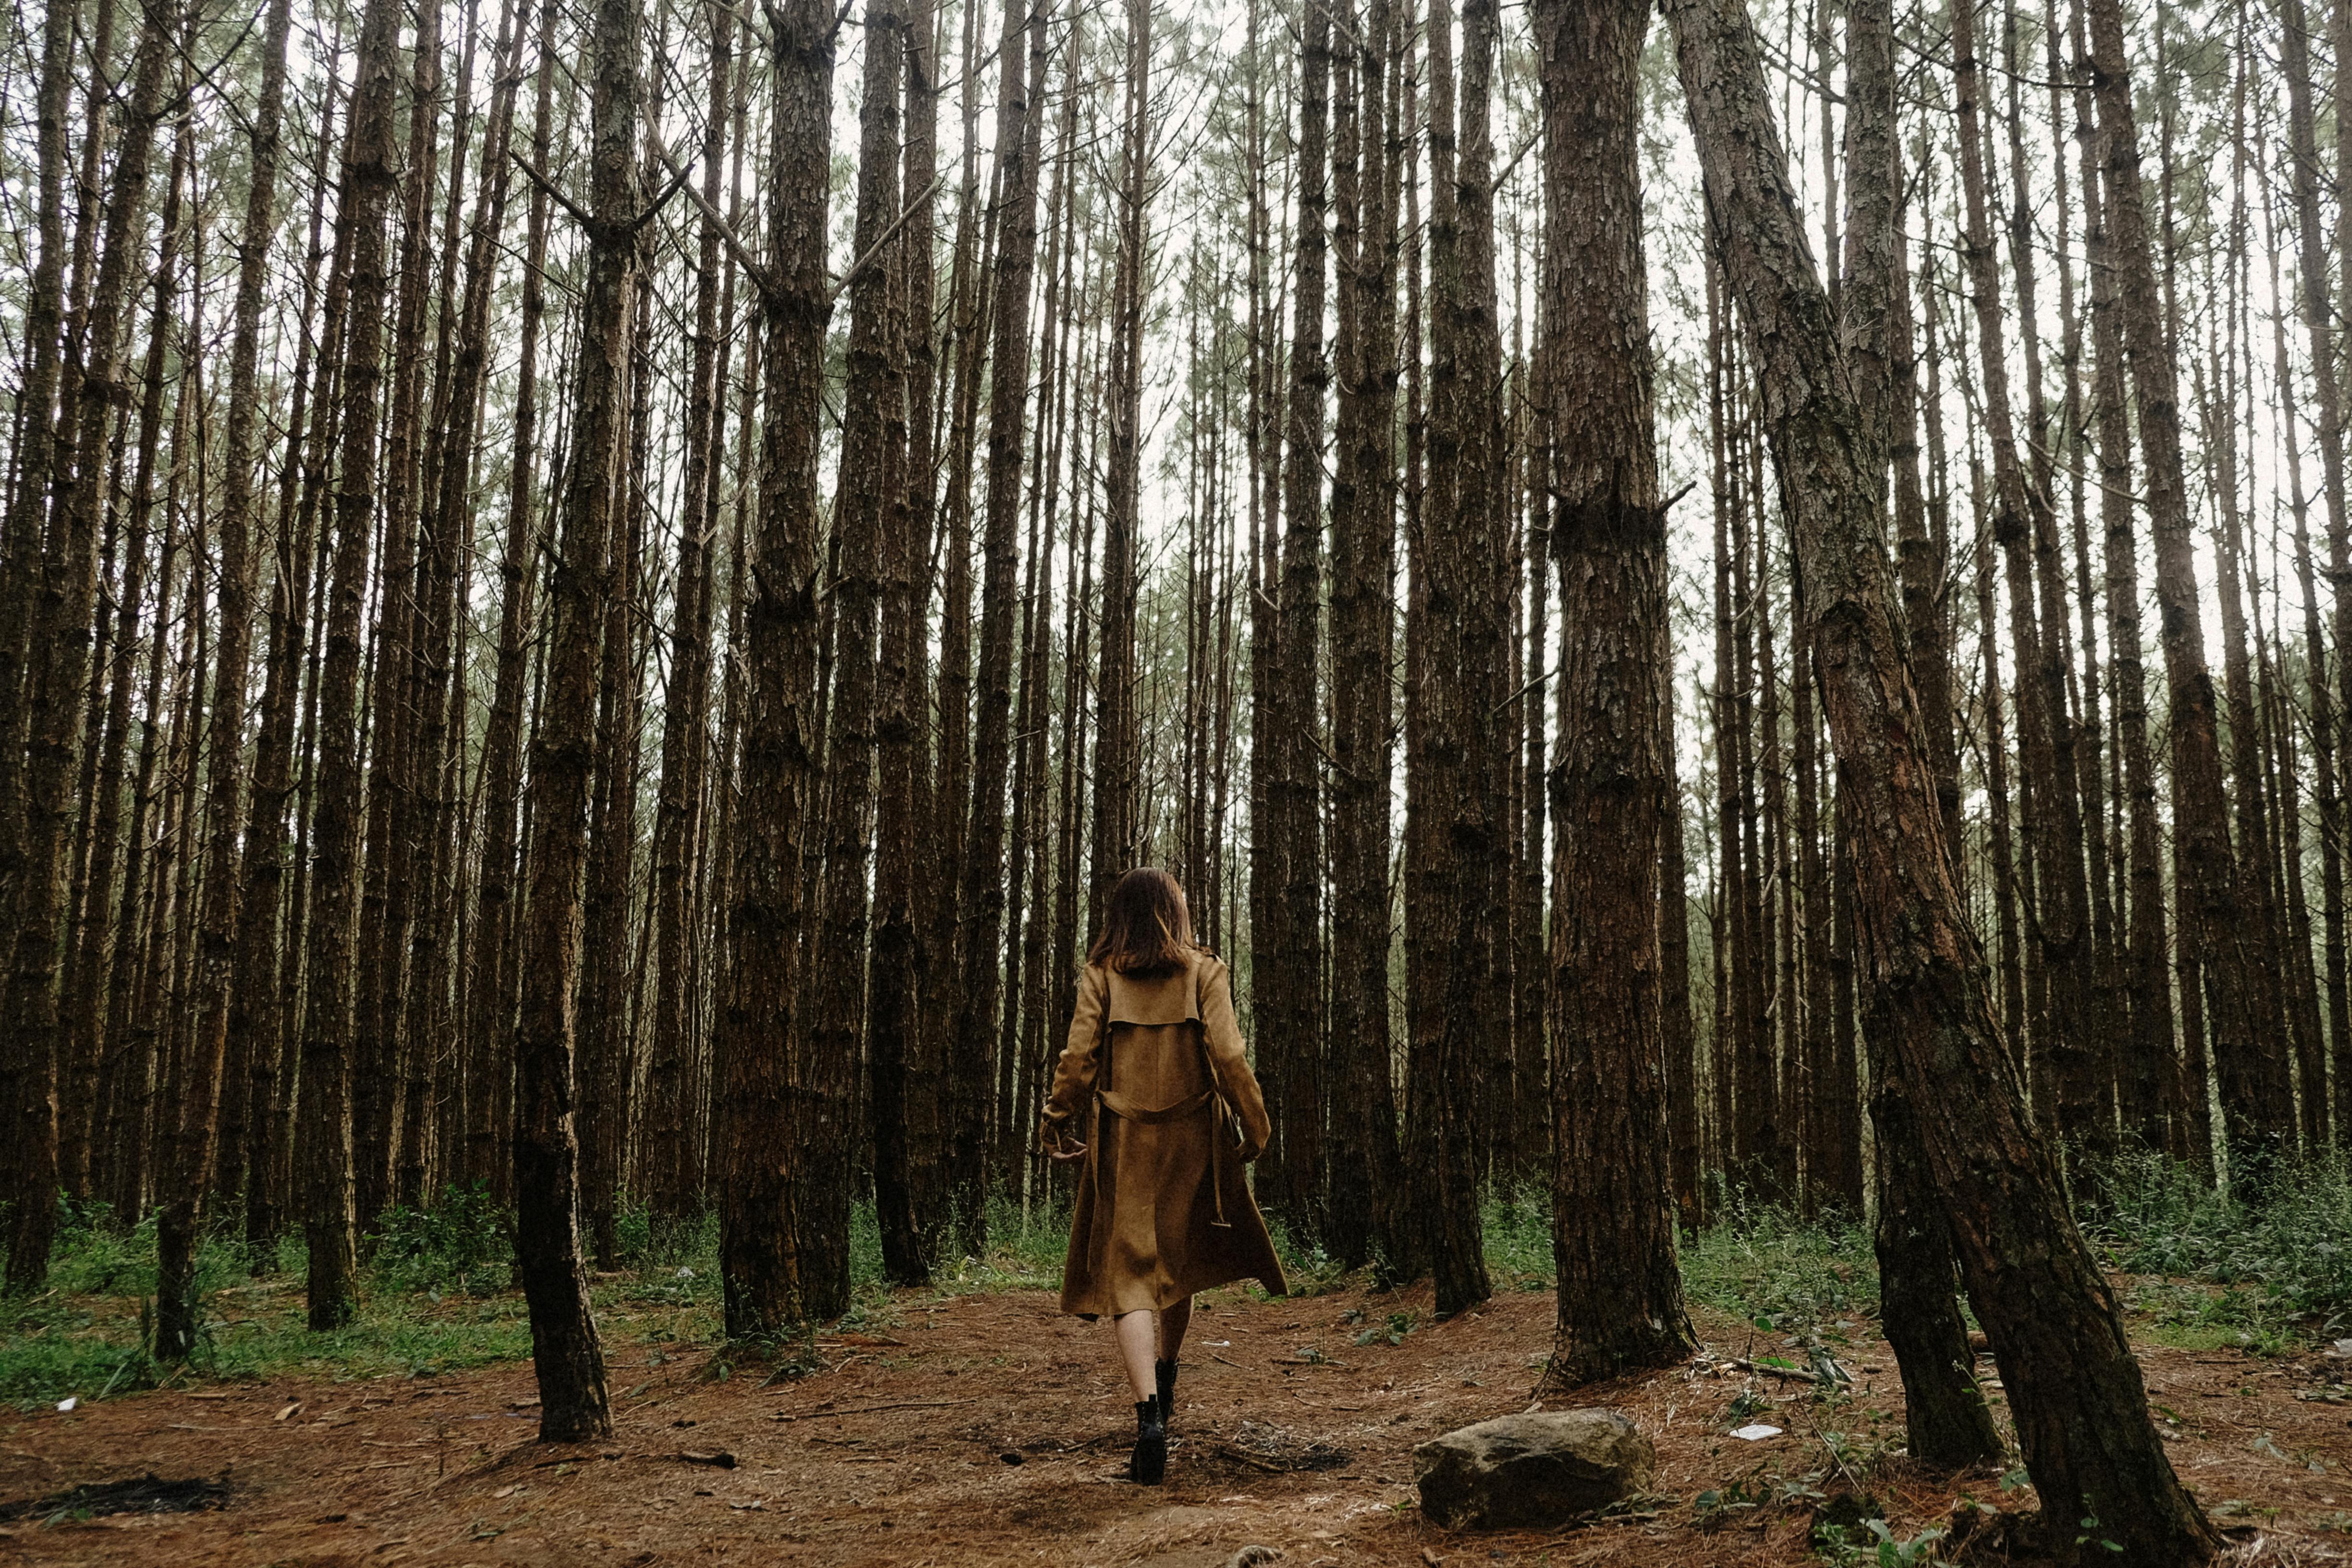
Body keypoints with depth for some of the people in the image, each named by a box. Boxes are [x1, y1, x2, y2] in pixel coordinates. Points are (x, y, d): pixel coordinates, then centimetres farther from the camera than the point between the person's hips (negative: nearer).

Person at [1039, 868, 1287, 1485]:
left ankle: (1149, 1411, -19)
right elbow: (1227, 1054, -10)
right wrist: (1254, 1124, -1)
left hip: (1123, 1140, -1)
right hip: (1190, 1135, 2)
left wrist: (1059, 1126, 5)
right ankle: (1164, 1383, 39)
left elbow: (1078, 1057, -7)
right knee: (1178, 1259, 22)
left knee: (1129, 1273, -3)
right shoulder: (1204, 971, -3)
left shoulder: (1101, 975, -2)